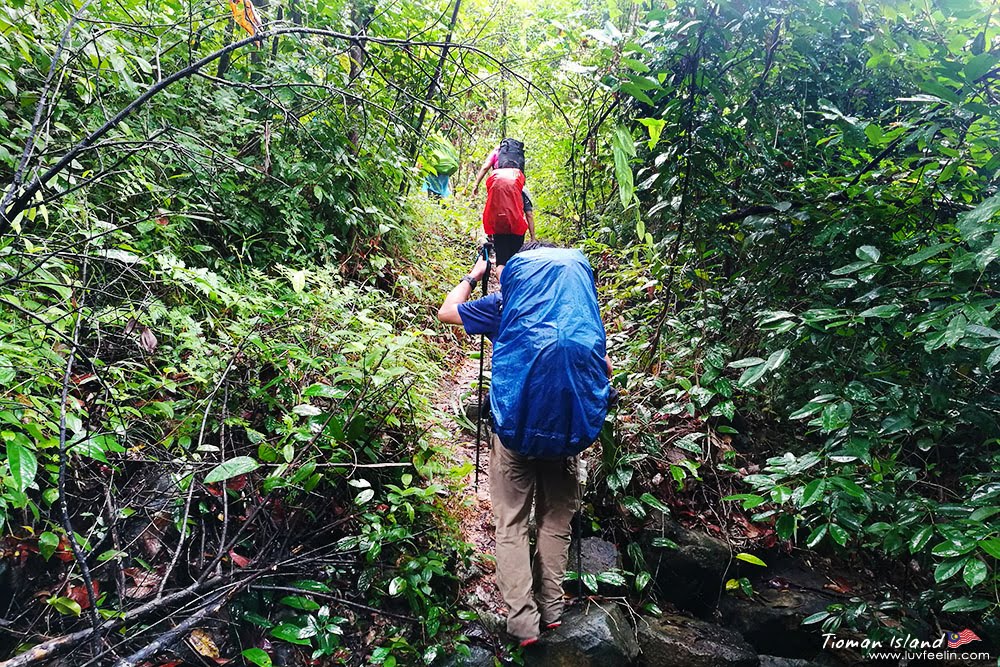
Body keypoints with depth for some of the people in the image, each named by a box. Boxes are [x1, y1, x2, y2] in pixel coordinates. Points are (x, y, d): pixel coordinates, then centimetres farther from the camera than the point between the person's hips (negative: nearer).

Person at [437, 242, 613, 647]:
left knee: (511, 523, 7)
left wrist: (474, 275, 27)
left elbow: (446, 312, 14)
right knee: (556, 520, 16)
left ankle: (523, 621, 6)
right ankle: (552, 609, 24)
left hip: (517, 427, -3)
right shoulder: (585, 310, 11)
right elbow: (605, 369, 12)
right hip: (569, 427, 3)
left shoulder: (506, 304, 4)